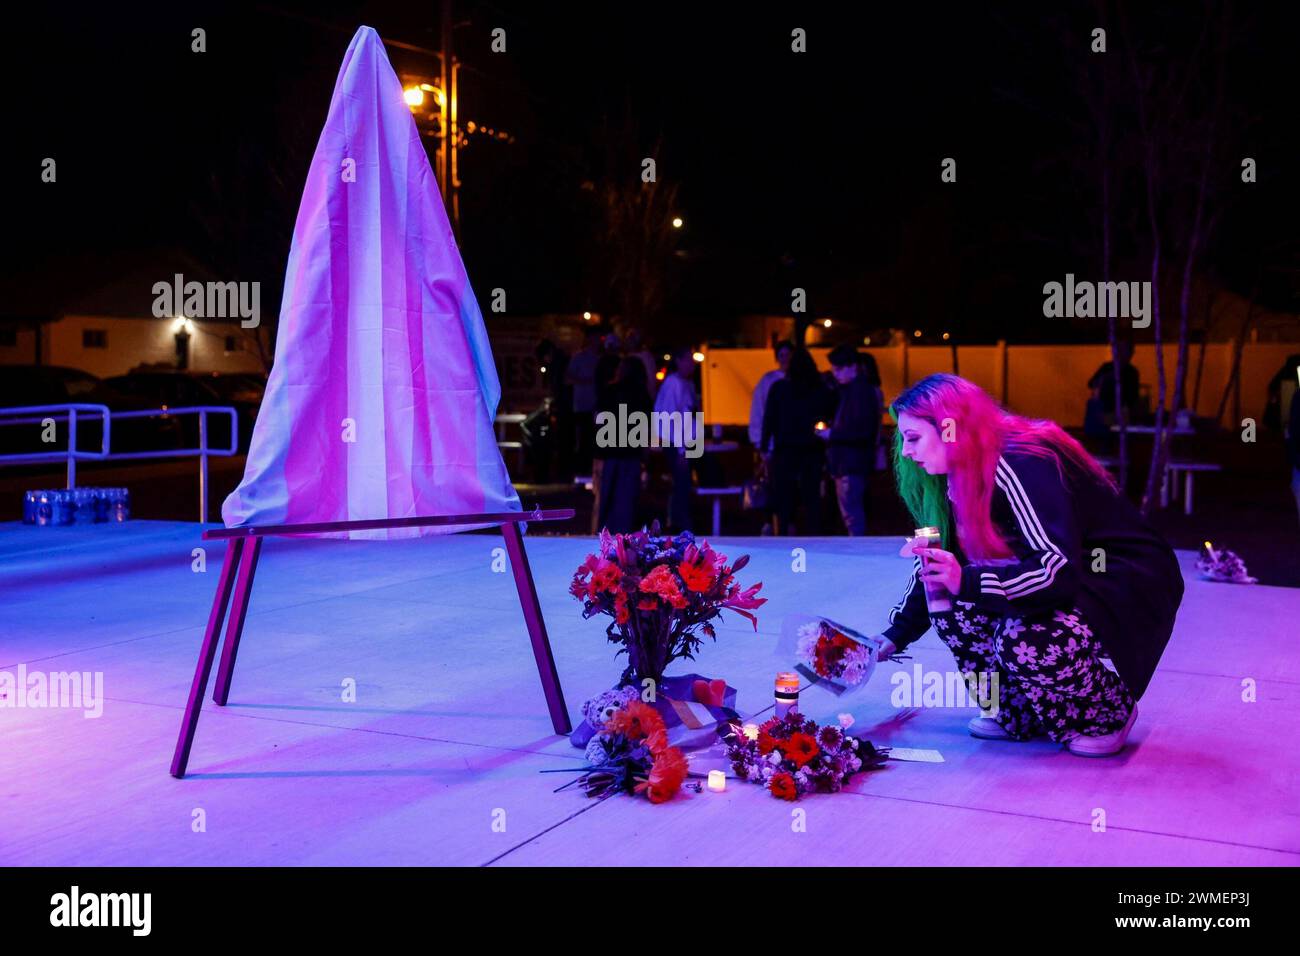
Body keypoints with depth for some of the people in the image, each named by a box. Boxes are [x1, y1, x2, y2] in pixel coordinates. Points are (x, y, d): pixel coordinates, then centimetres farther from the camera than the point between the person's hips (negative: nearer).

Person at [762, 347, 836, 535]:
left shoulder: (778, 388, -3)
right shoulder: (822, 391, 3)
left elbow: (769, 419, -4)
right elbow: (831, 418, 7)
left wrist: (764, 446, -1)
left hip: (785, 450, -2)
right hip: (813, 451, 2)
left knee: (783, 498, 3)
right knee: (812, 496, 9)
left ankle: (783, 534, -2)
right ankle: (814, 534, 9)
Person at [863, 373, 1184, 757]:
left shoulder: (1021, 465, -27)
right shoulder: (965, 473, 1)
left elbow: (1061, 568, -34)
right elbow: (941, 565, 11)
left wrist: (967, 581, -39)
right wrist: (894, 636, 8)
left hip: (1132, 583, -8)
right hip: (1073, 580, 9)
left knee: (1024, 643, -33)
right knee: (951, 605, -11)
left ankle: (1109, 712, -2)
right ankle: (1020, 714, 7)